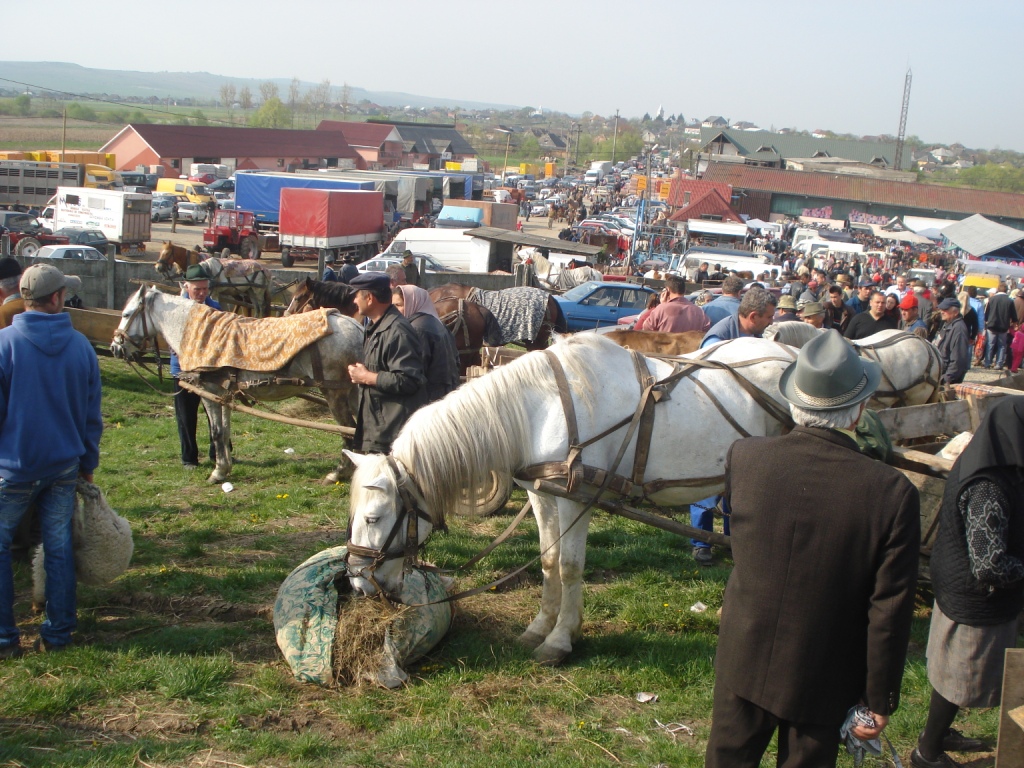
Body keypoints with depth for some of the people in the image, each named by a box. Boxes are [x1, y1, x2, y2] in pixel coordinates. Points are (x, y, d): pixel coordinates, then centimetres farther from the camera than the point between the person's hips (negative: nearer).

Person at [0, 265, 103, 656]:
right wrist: (88, 462, 17)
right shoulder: (80, 345, -1)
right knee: (59, 548, 12)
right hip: (64, 465, 4)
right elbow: (92, 414, 6)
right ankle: (58, 632, 18)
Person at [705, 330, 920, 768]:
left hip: (744, 661, 2)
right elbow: (890, 613, -16)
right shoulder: (894, 494, -23)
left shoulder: (743, 458, -18)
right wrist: (880, 701, -3)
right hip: (823, 680, -1)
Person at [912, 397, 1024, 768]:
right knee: (958, 681, 12)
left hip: (960, 593, 9)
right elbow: (990, 566, -31)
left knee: (954, 674, 27)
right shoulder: (988, 491, -32)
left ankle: (938, 732, 47)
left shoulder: (978, 463, -3)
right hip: (977, 604, -9)